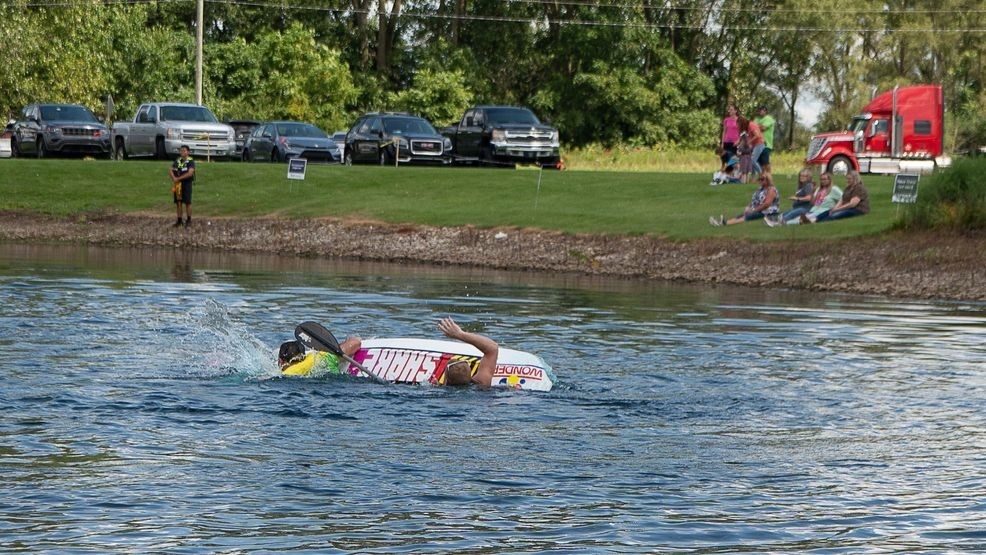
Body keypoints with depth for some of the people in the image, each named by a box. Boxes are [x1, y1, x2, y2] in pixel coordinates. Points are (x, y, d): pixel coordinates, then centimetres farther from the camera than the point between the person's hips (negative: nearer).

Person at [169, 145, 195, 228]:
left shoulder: (190, 161, -8)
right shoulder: (177, 160, 10)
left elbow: (190, 173, -18)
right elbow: (170, 171, 7)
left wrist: (178, 178, -16)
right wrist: (174, 178, -13)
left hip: (187, 183, -5)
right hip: (177, 184, 5)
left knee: (187, 202, -1)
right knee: (178, 202, 7)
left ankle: (188, 220, 7)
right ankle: (179, 220, 14)